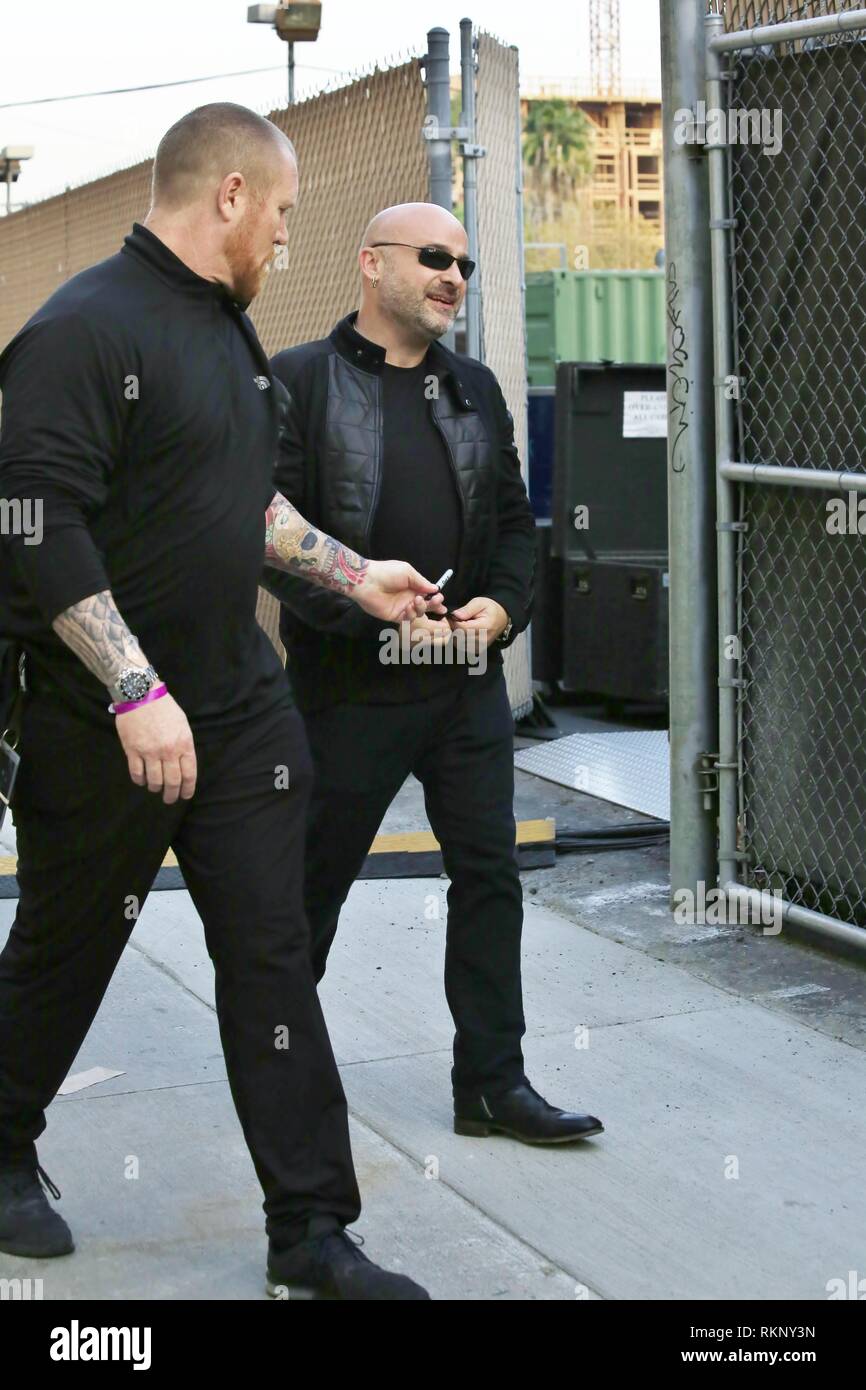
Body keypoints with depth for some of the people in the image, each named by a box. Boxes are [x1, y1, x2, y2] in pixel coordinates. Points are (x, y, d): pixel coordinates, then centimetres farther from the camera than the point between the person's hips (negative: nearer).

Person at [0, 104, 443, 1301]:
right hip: (103, 716, -7)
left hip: (238, 704, 7)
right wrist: (134, 691, -27)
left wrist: (354, 576, 24)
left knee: (273, 953, 4)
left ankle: (312, 1233, 11)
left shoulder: (229, 329, 12)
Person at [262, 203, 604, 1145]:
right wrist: (377, 615, -18)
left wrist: (502, 606, -3)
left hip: (470, 680, 5)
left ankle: (492, 1080, 14)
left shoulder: (475, 389, 14)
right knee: (314, 881, 8)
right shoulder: (300, 382, -6)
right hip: (350, 682, -5)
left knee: (489, 876, 5)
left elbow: (514, 519, 17)